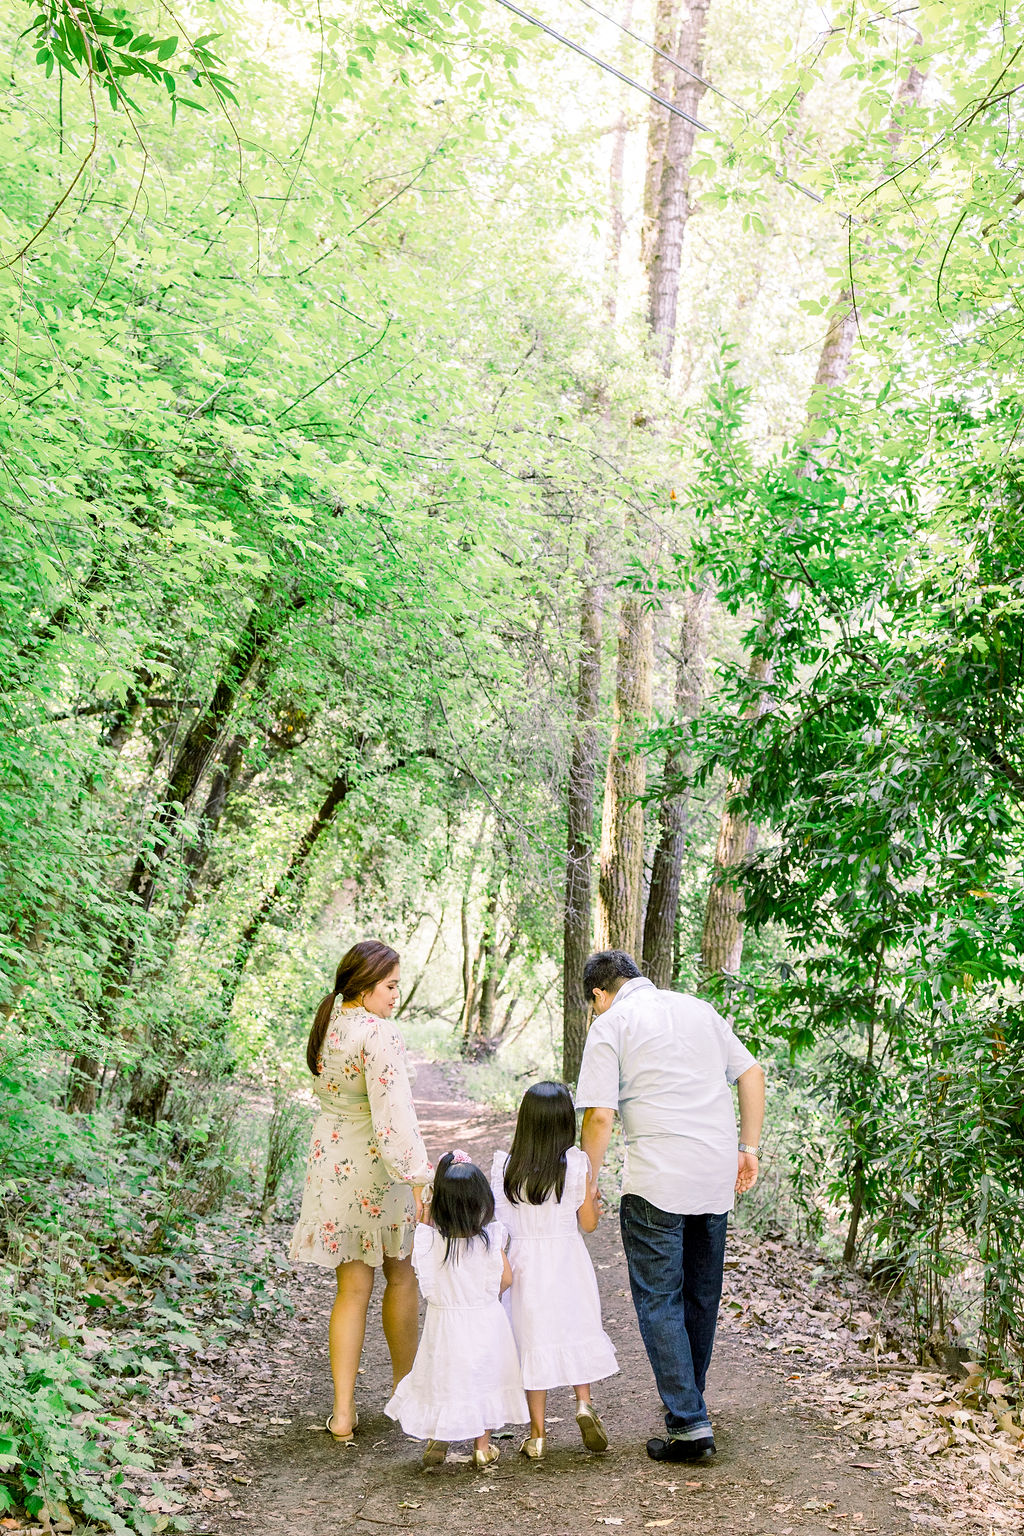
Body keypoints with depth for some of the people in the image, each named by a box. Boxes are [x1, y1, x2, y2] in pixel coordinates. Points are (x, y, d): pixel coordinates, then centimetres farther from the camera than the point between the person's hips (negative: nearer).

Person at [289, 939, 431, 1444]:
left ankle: (342, 1413, 10)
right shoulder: (378, 1034, -20)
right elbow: (393, 1113, -25)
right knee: (401, 1276, 17)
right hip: (376, 1167, -6)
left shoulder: (327, 1024, 4)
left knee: (352, 1289, 12)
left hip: (330, 1161, 6)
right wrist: (418, 1177, -24)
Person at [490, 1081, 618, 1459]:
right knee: (576, 1331, 20)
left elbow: (500, 1225, -7)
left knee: (533, 1340, 9)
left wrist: (502, 1269, 7)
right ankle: (584, 1403, 3)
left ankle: (537, 1435, 15)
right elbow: (588, 1223, -3)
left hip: (525, 1264, 0)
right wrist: (592, 1196, 15)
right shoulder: (576, 1163, -12)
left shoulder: (505, 1168, -11)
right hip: (568, 1261, 0)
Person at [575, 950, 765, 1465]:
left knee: (658, 1300, 2)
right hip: (718, 1175, 6)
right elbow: (751, 1074, 14)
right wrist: (749, 1146, 18)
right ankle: (690, 1400, 31)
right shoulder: (698, 1008, 16)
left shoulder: (610, 1023, 0)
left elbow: (599, 1115, -8)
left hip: (656, 1180, -6)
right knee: (702, 1295, 18)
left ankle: (689, 1425, -2)